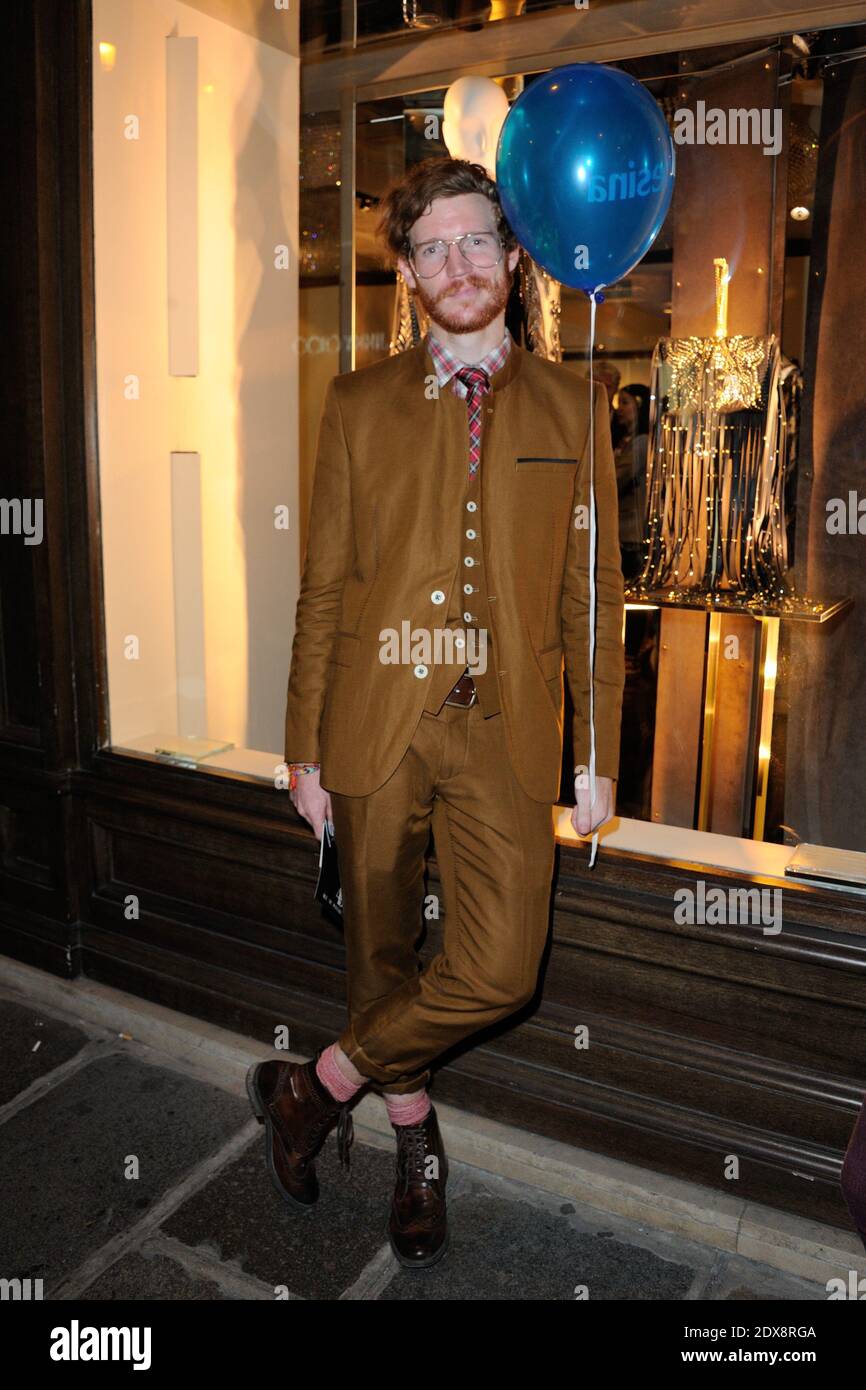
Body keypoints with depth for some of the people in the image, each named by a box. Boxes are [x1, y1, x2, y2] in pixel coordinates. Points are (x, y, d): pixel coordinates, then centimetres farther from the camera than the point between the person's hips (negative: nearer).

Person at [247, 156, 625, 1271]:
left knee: (500, 972, -7)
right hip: (378, 721, 1)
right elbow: (323, 587, 5)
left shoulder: (570, 408, 7)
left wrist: (599, 755, 2)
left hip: (504, 729, 0)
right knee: (381, 950, 12)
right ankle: (416, 1145, 37)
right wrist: (307, 746, 2)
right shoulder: (359, 405, 6)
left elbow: (592, 593, 6)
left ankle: (316, 1087, 18)